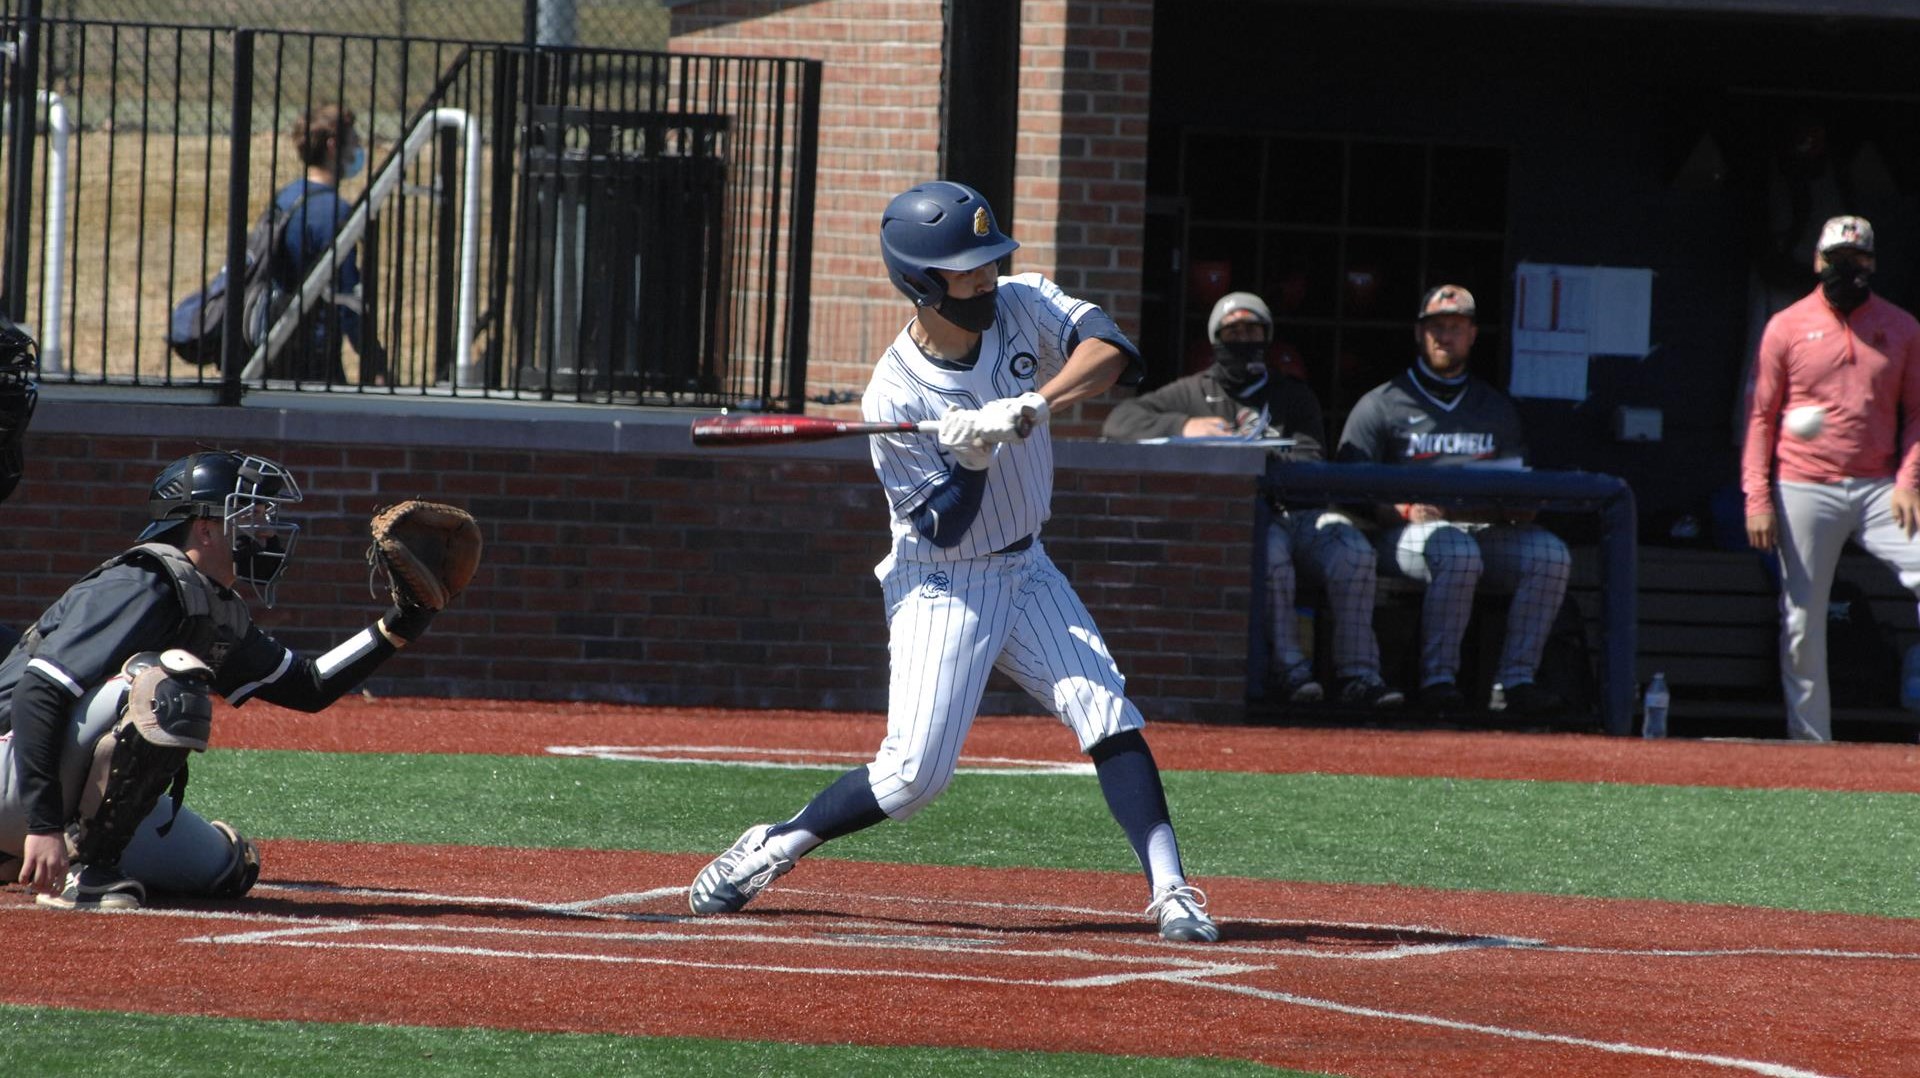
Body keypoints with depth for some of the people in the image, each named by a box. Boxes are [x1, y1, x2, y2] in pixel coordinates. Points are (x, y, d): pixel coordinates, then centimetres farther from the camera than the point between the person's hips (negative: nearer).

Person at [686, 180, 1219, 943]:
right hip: (942, 586, -5)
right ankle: (771, 848, 8)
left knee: (1107, 711, -12)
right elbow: (943, 529, -18)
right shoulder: (894, 398, -22)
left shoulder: (1022, 306, -8)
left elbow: (1110, 349, -23)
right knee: (915, 772, -12)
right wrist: (974, 458, -35)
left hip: (1024, 567, 5)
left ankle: (1170, 891, -13)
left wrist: (1032, 405, -37)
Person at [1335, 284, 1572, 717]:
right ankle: (1438, 678, -30)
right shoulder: (1380, 406, 10)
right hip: (1406, 532, -4)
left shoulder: (1497, 408, 24)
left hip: (1488, 529, 4)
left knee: (1550, 554, -24)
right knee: (1458, 553, -38)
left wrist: (1519, 506, -5)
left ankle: (1515, 681, -24)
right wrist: (1406, 510, -18)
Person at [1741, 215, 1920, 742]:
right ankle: (1808, 738, 6)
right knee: (1801, 620, -1)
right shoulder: (1787, 327, 5)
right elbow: (1760, 415, 4)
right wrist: (1756, 497, -5)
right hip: (1804, 492, -1)